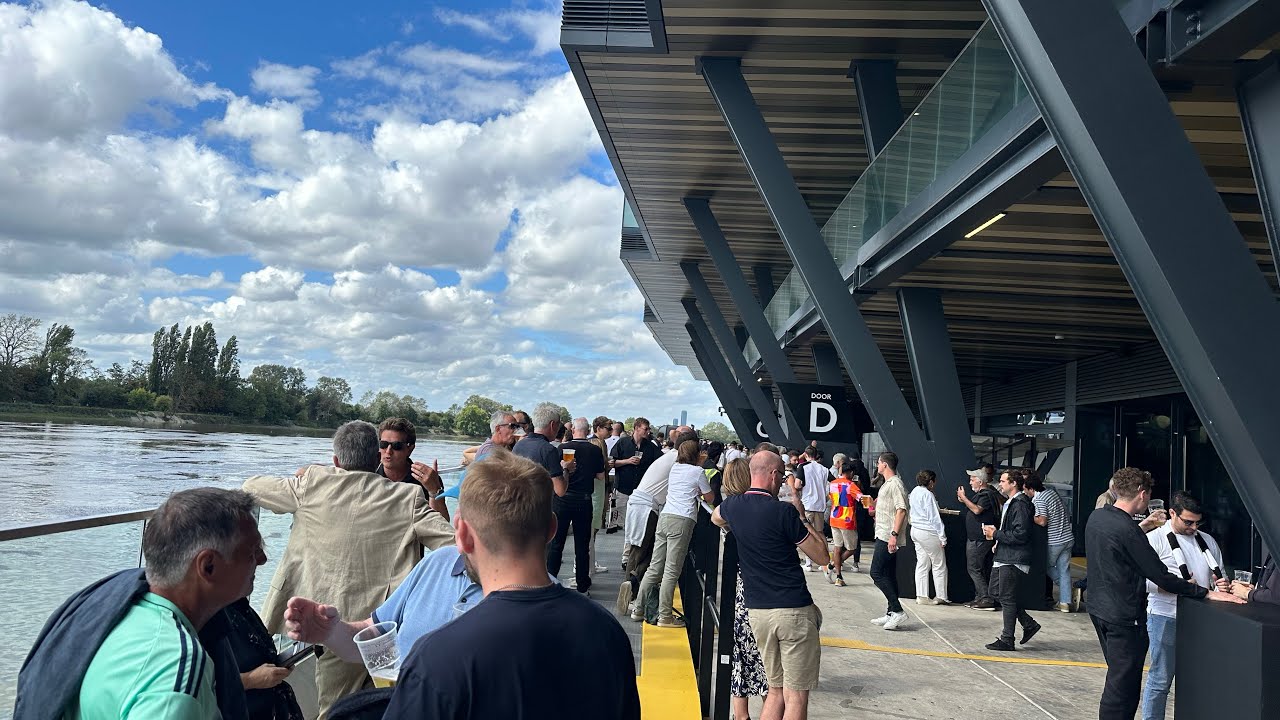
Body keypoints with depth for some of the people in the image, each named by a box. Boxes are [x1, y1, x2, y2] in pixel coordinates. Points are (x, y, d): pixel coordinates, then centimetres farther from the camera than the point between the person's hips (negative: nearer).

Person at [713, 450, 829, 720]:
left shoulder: (733, 505, 5)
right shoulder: (784, 512, -13)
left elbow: (716, 518, 31)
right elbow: (822, 555, -5)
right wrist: (802, 517, 4)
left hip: (756, 610, 6)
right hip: (793, 610, -6)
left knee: (776, 690, 16)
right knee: (796, 696, 1)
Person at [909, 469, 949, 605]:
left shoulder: (914, 492, 11)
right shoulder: (927, 494, -16)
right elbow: (934, 517, -17)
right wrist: (942, 537, -14)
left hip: (916, 530, 9)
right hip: (928, 533, -9)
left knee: (922, 564, 10)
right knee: (939, 565, 2)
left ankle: (921, 596, 9)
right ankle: (941, 596, 7)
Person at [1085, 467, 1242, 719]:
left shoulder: (1096, 517, 3)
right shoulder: (1127, 530, -24)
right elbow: (1161, 577, -20)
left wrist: (1142, 527, 21)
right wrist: (1207, 593, -15)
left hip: (1098, 608, 10)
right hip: (1124, 617, -9)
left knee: (1118, 678, 21)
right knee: (1123, 686, -2)